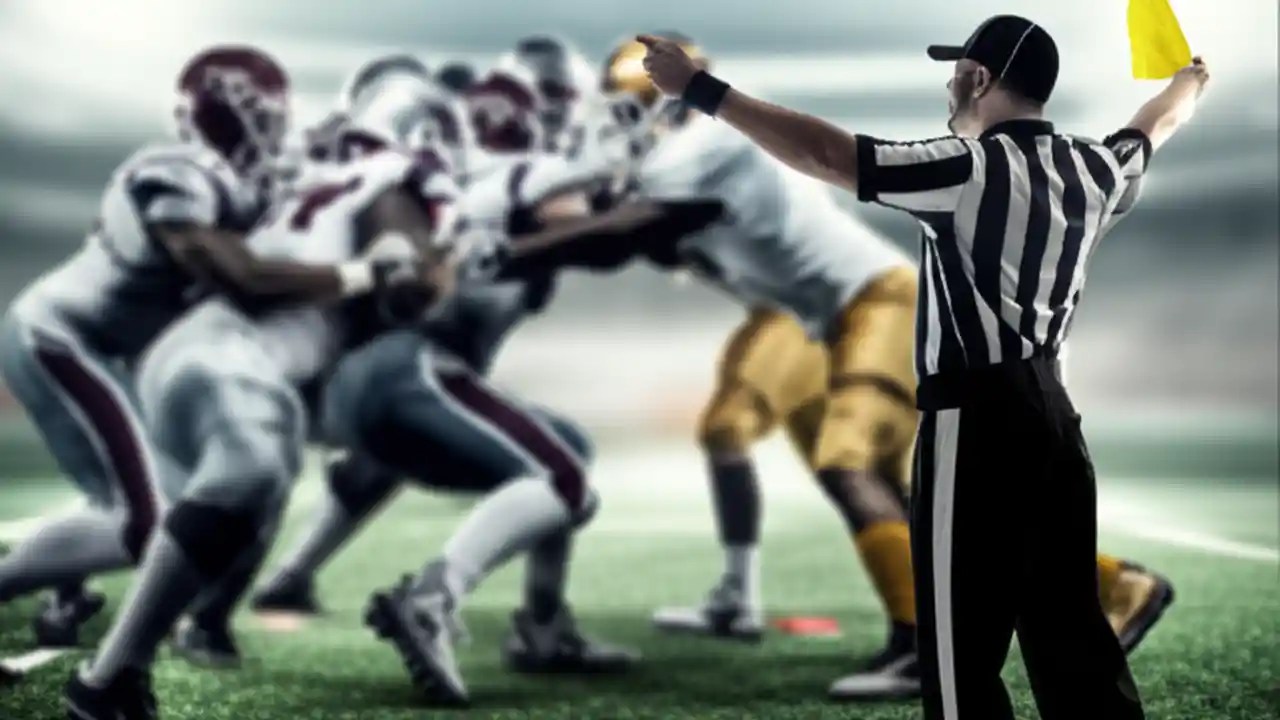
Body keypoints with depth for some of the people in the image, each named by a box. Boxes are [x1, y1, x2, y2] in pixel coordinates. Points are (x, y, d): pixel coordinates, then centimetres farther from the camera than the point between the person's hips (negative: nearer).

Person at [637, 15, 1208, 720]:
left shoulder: (970, 169, -13)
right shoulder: (1094, 169, 9)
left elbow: (821, 152, -19)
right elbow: (1156, 125, 32)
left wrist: (700, 87, -16)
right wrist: (1192, 77, 54)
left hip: (975, 420, -8)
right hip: (1048, 410, 8)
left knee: (963, 654, -2)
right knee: (1071, 632, 15)